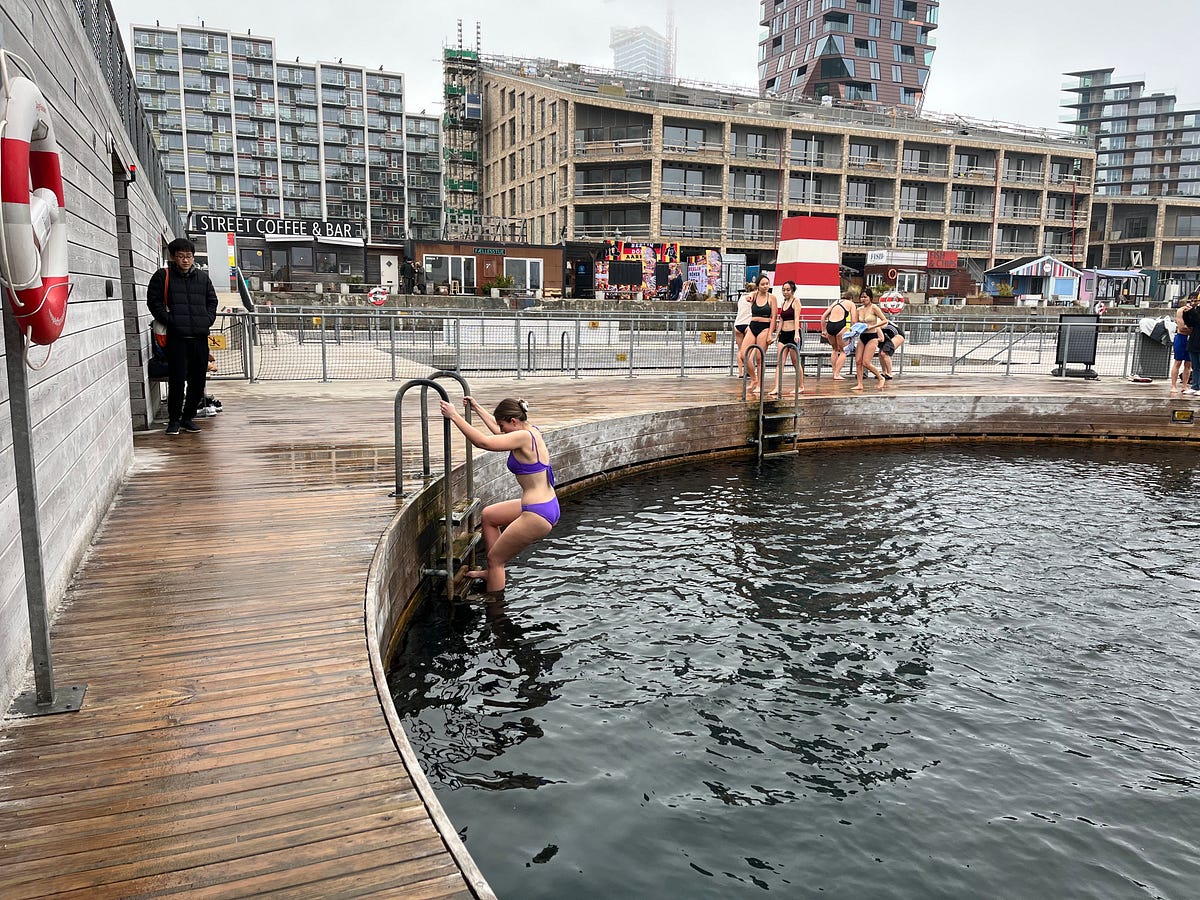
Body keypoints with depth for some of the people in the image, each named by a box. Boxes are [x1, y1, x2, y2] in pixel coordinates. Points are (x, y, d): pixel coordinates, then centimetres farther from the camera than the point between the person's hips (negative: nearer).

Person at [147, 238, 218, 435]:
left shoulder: (203, 277, 15)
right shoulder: (163, 276, 4)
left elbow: (212, 300, 22)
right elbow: (154, 302, 2)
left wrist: (208, 320, 6)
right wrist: (170, 321, -9)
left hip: (200, 337, 4)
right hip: (176, 337, -4)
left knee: (198, 381, 6)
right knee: (177, 380, -7)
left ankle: (188, 417, 20)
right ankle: (174, 420, 5)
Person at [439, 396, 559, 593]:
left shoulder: (524, 437, -21)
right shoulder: (532, 430, 8)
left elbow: (483, 442, -28)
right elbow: (499, 432, 28)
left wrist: (454, 415, -19)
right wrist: (477, 408, 32)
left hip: (537, 515, -10)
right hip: (547, 506, 10)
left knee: (495, 558, 5)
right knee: (488, 515, 27)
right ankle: (492, 572, 35)